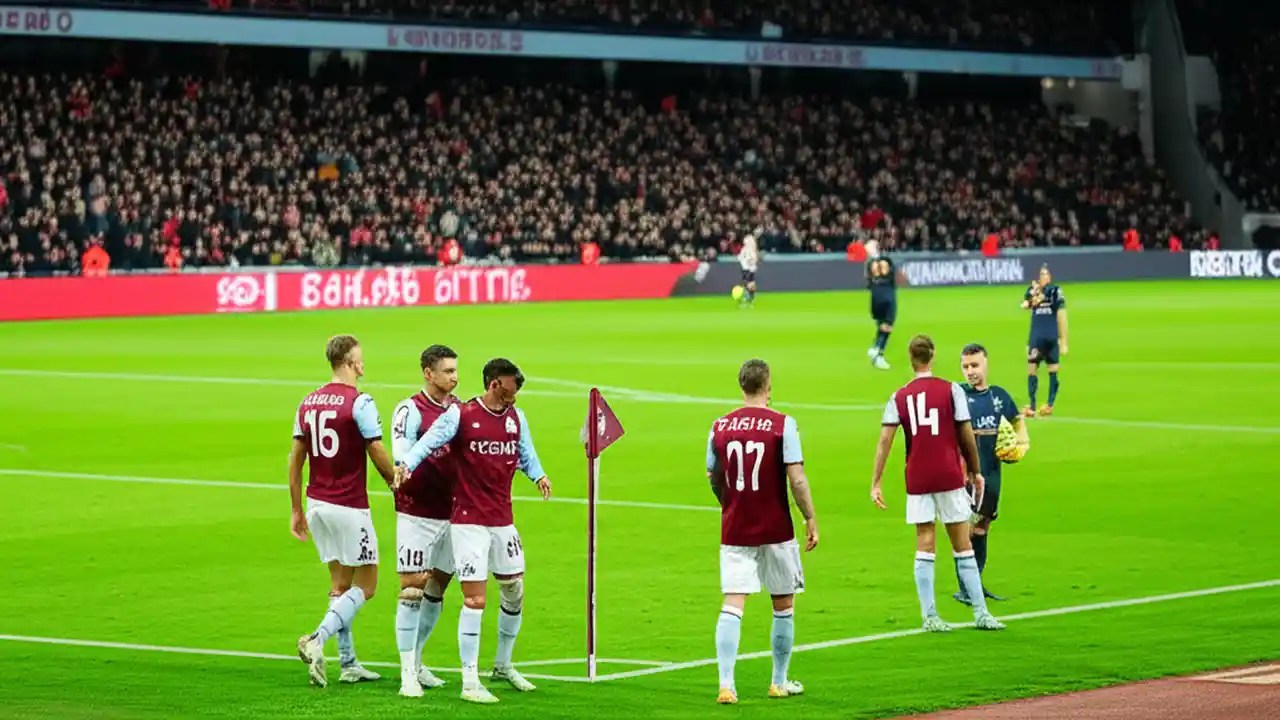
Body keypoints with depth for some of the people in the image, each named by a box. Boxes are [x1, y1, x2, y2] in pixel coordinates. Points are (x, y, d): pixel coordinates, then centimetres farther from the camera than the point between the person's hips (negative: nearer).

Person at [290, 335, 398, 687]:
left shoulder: (308, 402, 7)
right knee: (365, 585, 3)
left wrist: (297, 510, 16)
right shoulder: (359, 403, -13)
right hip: (349, 506, -7)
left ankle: (348, 663, 14)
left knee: (340, 582, 15)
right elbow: (379, 455, -12)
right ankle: (317, 640, -15)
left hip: (317, 503, 7)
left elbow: (295, 458, 10)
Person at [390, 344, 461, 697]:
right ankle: (408, 672, -4)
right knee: (412, 587, -7)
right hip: (416, 513, -6)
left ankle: (416, 661, 27)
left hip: (451, 512, 6)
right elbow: (402, 455, -21)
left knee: (438, 586, 13)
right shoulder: (410, 410, -10)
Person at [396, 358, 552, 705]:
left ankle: (503, 666, 35)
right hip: (469, 522, -6)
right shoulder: (461, 415, -9)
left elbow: (525, 454, 15)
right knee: (475, 600, -10)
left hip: (502, 521, 7)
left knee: (515, 594, 14)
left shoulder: (516, 417, 9)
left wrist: (538, 475, -6)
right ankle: (470, 682, -5)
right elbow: (430, 440, -18)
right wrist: (407, 464, -36)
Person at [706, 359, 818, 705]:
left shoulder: (720, 426, 1)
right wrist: (811, 520, -3)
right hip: (775, 531, -2)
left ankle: (726, 683, -14)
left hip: (734, 531, 2)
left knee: (732, 604, -1)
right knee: (784, 604, 13)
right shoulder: (782, 425, -10)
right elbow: (796, 479, -14)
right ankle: (779, 682, 22)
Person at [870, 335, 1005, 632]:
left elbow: (884, 441, -3)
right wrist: (975, 471, 11)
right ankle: (980, 613, 8)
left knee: (924, 548, 5)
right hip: (949, 477, -2)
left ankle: (930, 616, 1)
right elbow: (967, 437, -2)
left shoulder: (899, 397, 3)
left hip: (917, 481, 2)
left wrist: (875, 483, -2)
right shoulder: (951, 390, -3)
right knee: (963, 548, 5)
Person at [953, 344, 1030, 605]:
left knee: (982, 529, 14)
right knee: (965, 529, -7)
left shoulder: (999, 395, 9)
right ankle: (964, 588, -1)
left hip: (991, 473, 5)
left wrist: (1022, 444, 7)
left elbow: (1017, 421, 25)